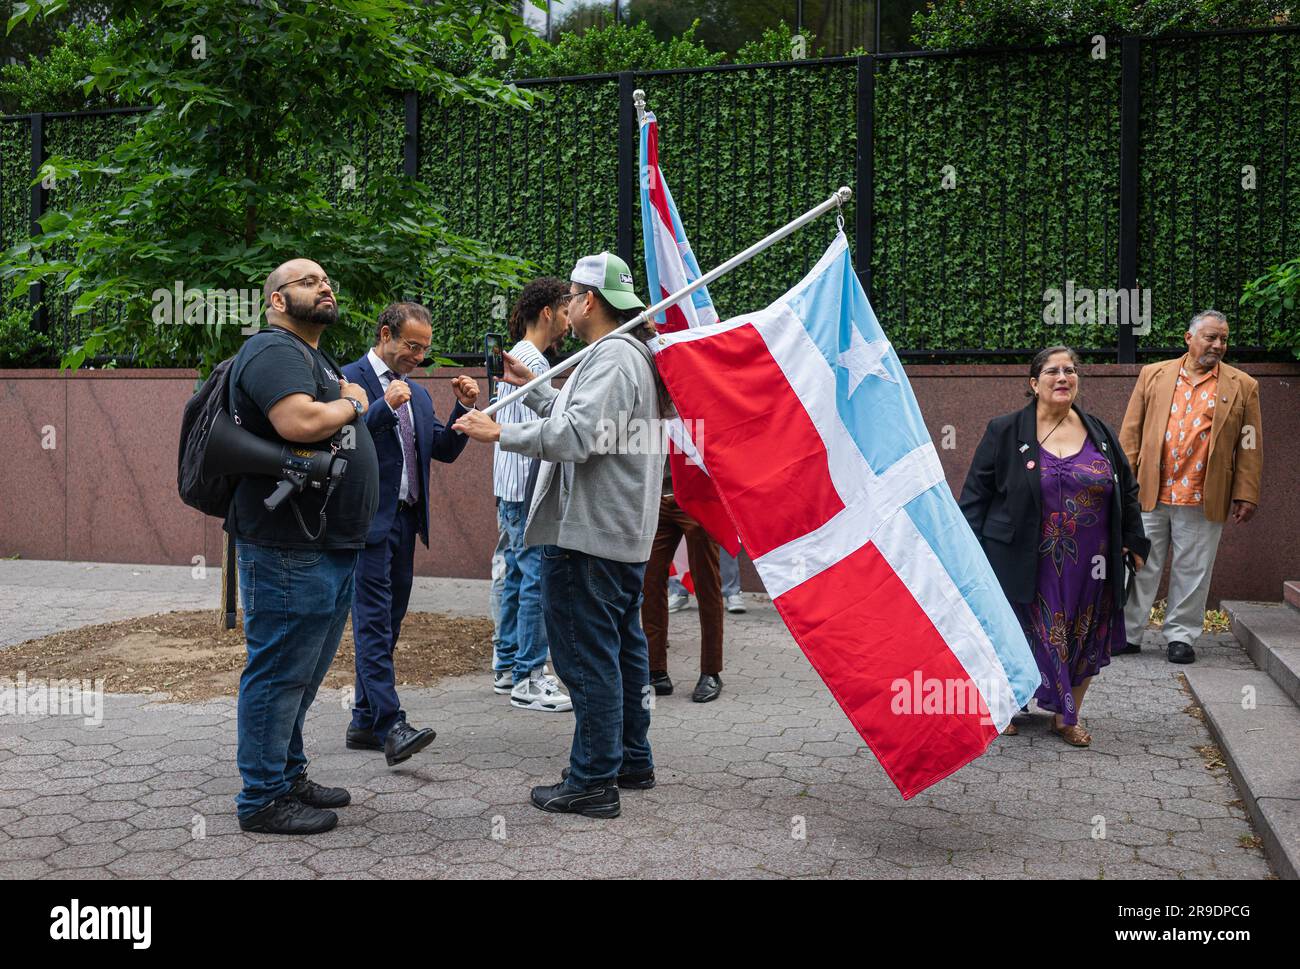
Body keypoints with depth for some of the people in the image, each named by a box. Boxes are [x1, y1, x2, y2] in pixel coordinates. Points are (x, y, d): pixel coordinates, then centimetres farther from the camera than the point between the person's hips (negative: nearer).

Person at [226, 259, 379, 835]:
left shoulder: (315, 358, 23)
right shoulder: (274, 350, -11)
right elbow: (301, 422, -27)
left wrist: (347, 403, 8)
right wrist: (350, 403, -10)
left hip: (330, 547, 11)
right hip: (289, 549, -11)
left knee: (303, 674, 18)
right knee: (279, 672, -2)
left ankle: (289, 778, 31)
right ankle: (262, 799, 9)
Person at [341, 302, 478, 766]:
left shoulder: (418, 393, 18)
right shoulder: (348, 379, -5)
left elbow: (445, 451, 14)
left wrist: (463, 407, 1)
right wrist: (385, 406, -25)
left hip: (405, 520, 8)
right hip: (369, 520, -8)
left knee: (387, 624, 10)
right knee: (374, 623, -11)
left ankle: (364, 723, 18)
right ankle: (391, 726, -15)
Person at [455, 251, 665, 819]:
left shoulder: (611, 360, -16)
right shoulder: (633, 355, 18)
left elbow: (575, 436, -27)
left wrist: (500, 433, -20)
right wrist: (534, 390, 27)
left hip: (588, 535, -11)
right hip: (624, 533, 11)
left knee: (587, 656, -5)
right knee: (623, 648, 18)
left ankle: (593, 781, 3)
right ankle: (632, 761, 29)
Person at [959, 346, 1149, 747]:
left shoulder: (1100, 434, 8)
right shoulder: (1004, 431, -2)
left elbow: (1126, 491, 17)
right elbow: (976, 493, -2)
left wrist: (1134, 544, 15)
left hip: (1086, 568, 4)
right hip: (1024, 564, -3)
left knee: (1082, 640, 8)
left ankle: (1067, 716, 24)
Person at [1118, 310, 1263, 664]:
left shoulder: (1242, 386, 7)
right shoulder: (1153, 375, 9)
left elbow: (1250, 446, 5)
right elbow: (1131, 431, 8)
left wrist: (1246, 495, -1)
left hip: (1203, 499, 0)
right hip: (1149, 493, 1)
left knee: (1192, 571, 6)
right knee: (1140, 564, 6)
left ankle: (1181, 636, 18)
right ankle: (1126, 633, 14)